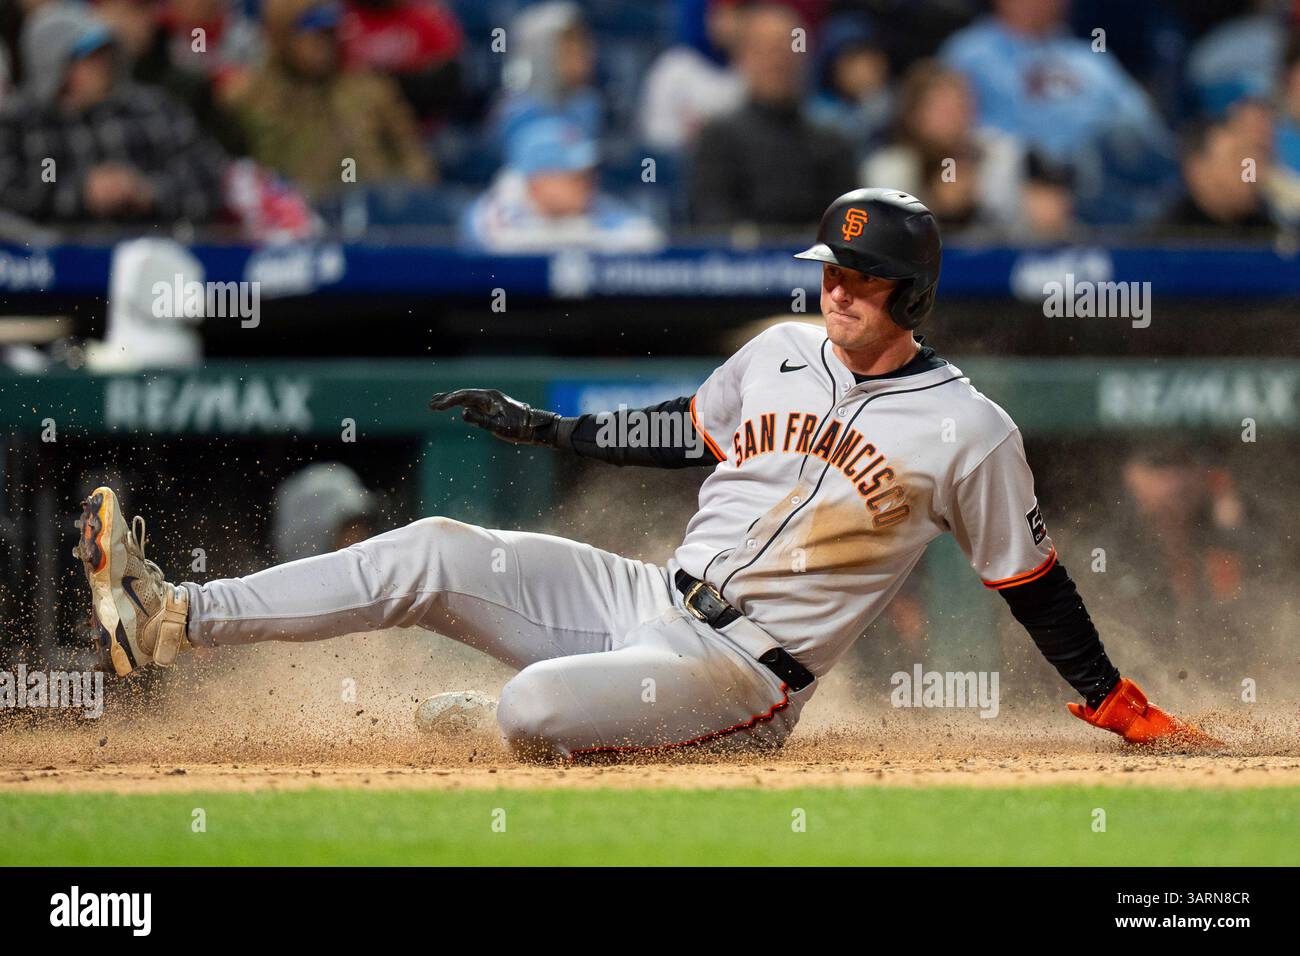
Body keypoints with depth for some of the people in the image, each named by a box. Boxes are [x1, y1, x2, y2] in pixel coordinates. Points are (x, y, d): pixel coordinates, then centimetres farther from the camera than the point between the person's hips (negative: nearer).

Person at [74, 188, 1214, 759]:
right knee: (439, 553, -9)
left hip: (745, 675, -6)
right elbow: (693, 434, 26)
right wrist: (545, 428, 22)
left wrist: (1124, 709, -4)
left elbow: (1035, 584, -2)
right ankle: (170, 619, -11)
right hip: (650, 599, 7)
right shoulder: (782, 352, 9)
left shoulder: (970, 432, -8)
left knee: (535, 707, -33)